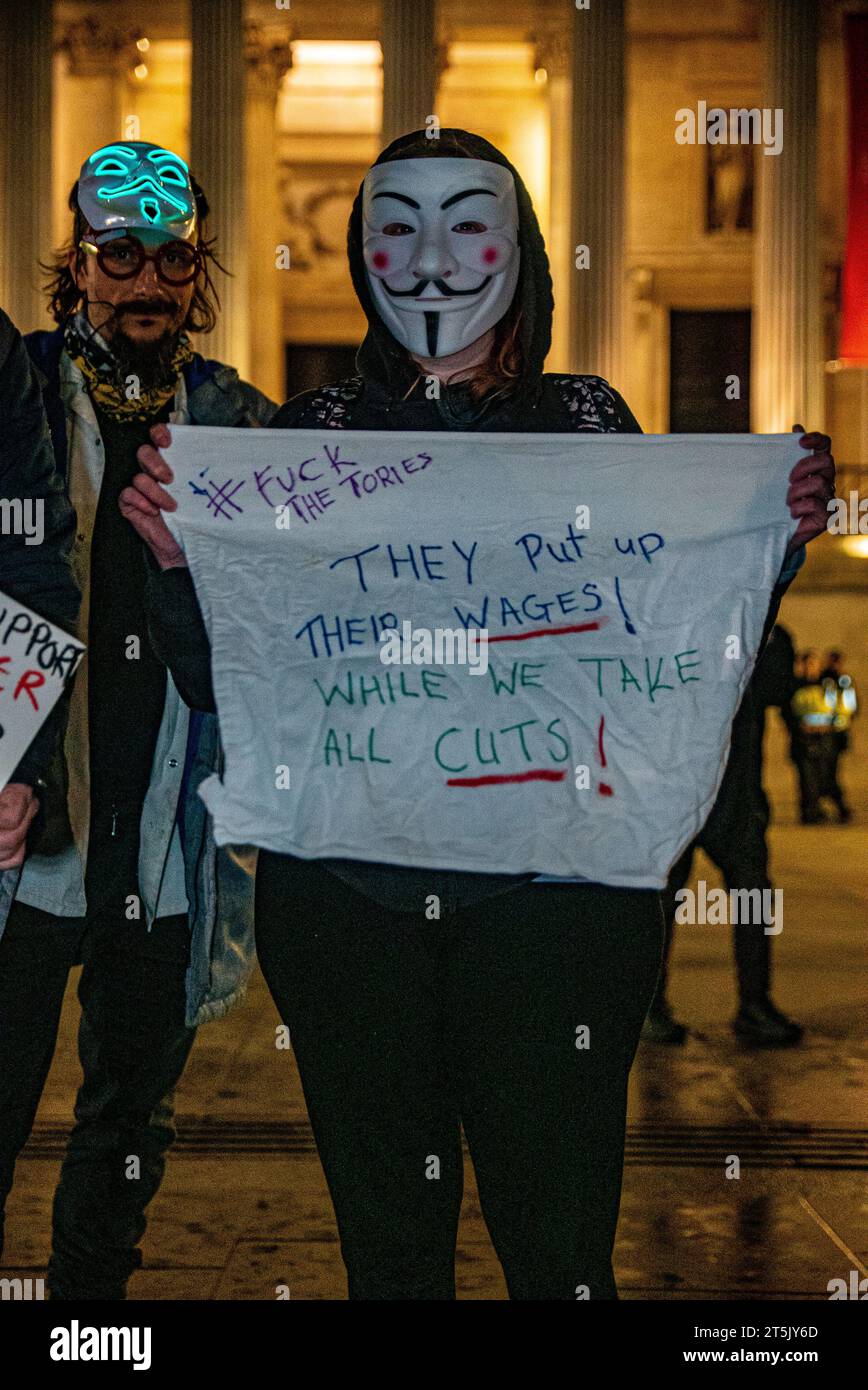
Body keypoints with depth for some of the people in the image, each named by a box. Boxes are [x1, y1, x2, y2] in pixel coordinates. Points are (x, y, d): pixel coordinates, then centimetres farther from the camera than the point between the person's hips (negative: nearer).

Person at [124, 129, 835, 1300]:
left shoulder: (588, 422, 8)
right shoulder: (313, 432, 9)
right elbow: (223, 686, 6)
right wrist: (181, 557, -11)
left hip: (551, 884, -1)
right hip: (345, 884, 1)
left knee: (559, 1244, 0)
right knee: (386, 1242, 10)